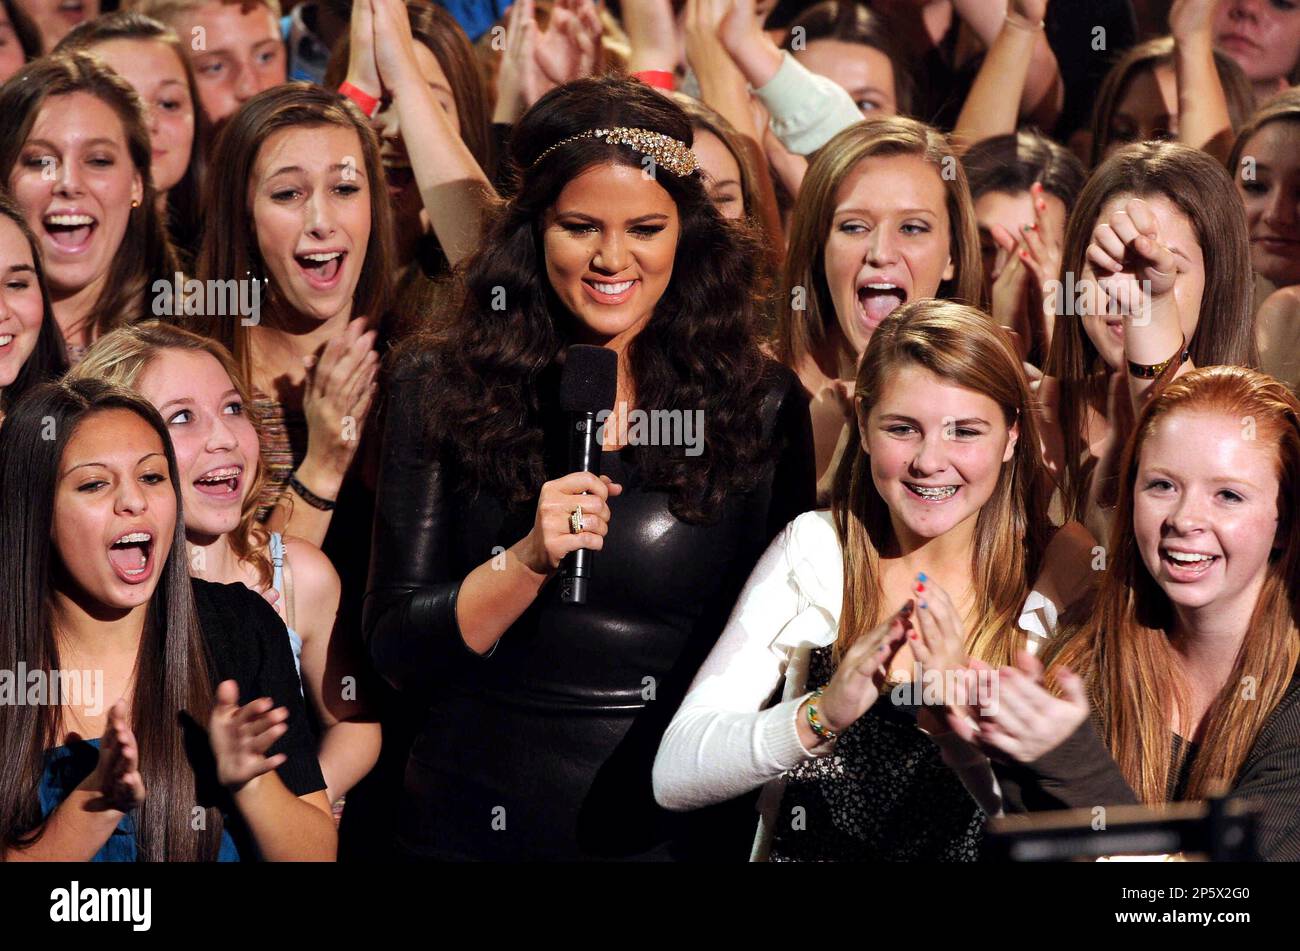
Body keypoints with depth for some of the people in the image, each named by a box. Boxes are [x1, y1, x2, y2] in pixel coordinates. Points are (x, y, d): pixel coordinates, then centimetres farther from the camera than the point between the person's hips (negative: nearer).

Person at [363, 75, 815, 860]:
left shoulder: (763, 408, -3)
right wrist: (530, 560, -21)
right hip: (476, 821, 0)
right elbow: (395, 652, -7)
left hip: (679, 825, 0)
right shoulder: (440, 390, -4)